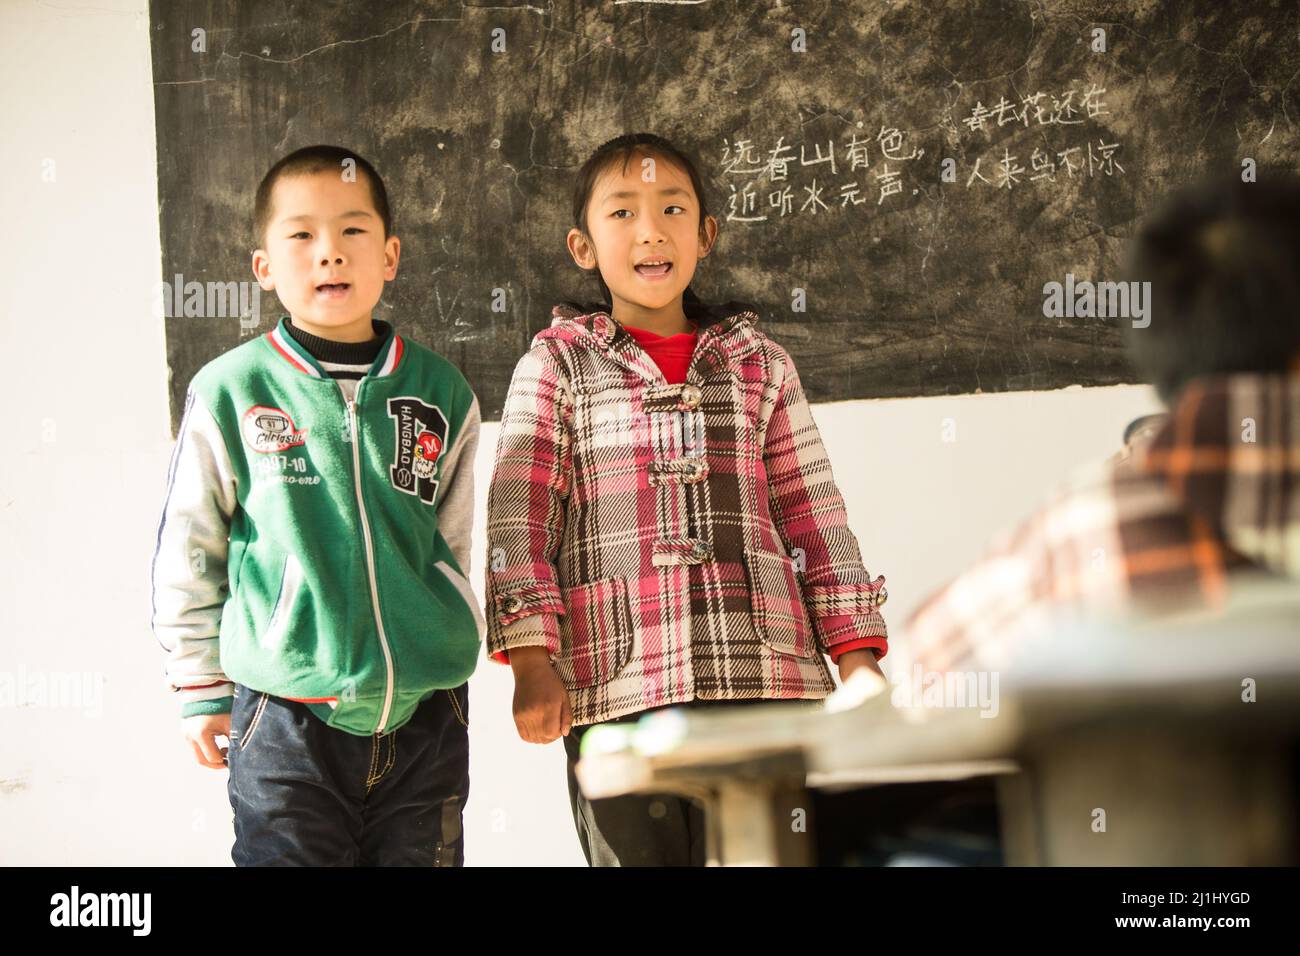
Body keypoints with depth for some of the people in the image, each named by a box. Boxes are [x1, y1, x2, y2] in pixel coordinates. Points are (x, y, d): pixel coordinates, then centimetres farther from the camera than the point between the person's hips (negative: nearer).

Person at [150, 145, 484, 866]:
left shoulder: (441, 394, 6)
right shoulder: (230, 393, -2)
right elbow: (188, 553, 4)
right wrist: (202, 690, 5)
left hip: (425, 719, 3)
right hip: (288, 720, -2)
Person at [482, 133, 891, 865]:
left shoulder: (762, 365, 17)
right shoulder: (557, 365, 11)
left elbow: (815, 517, 14)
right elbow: (519, 517, 1)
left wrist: (858, 654, 5)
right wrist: (532, 660, -10)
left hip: (767, 678, 2)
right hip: (617, 690, -1)